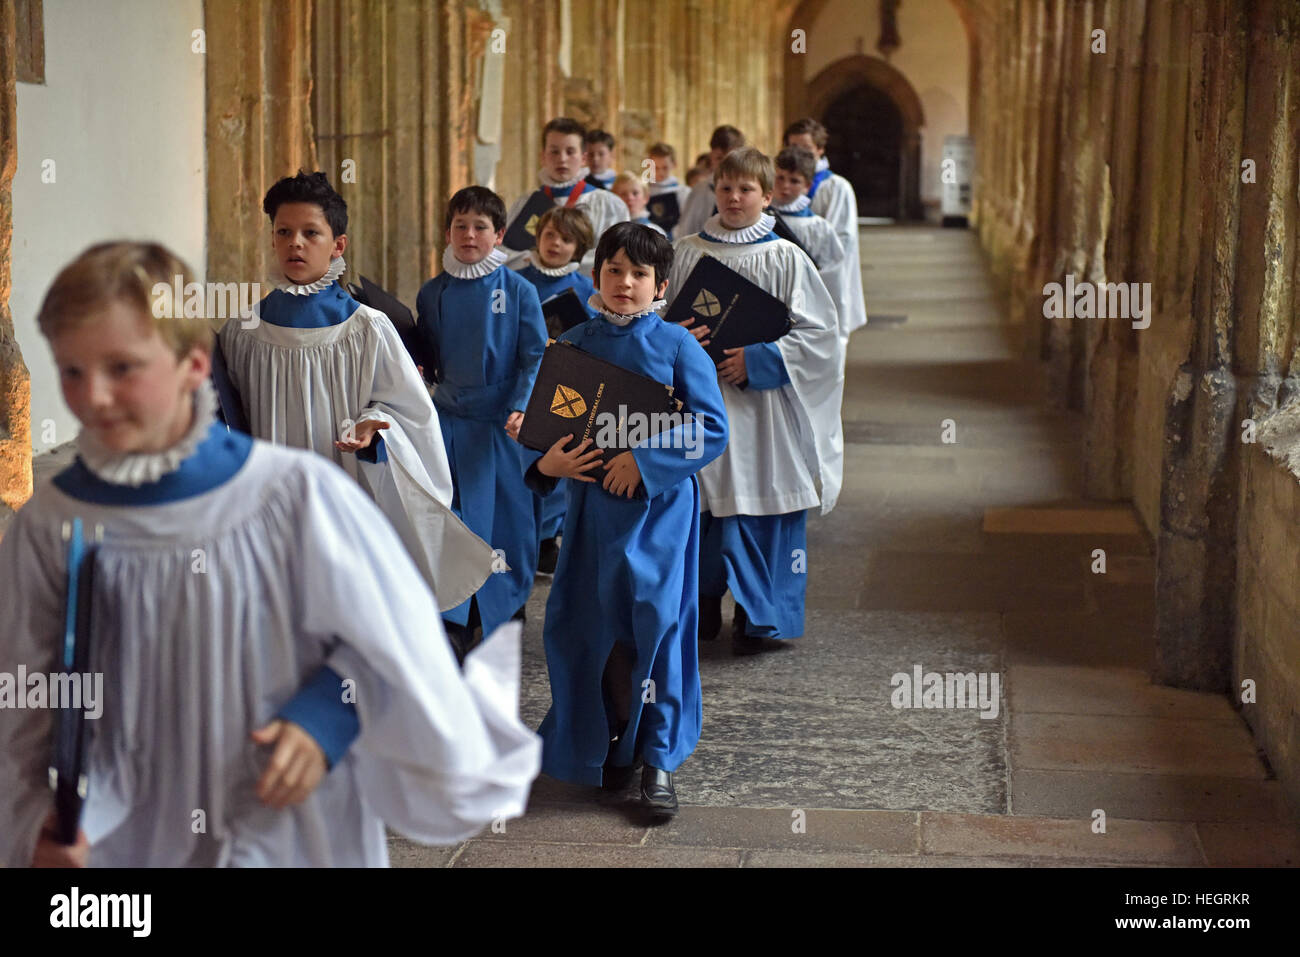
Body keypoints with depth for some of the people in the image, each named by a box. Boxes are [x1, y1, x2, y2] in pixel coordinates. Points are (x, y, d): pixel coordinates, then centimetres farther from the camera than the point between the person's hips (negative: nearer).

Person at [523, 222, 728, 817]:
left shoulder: (677, 346, -3)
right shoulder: (572, 346, 6)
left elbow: (712, 429, -8)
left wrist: (646, 461, -17)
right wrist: (546, 463, -10)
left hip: (659, 506, -3)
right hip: (592, 504, 3)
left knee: (655, 623, -5)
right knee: (591, 625, 4)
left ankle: (658, 761, 6)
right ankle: (611, 745, 22)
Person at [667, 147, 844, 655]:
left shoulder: (785, 259, 0)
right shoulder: (685, 252, 6)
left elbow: (816, 333, -3)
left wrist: (757, 360, -14)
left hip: (762, 407, -2)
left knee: (762, 512, 1)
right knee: (697, 505, 5)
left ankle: (759, 619, 14)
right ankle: (700, 609, 22)